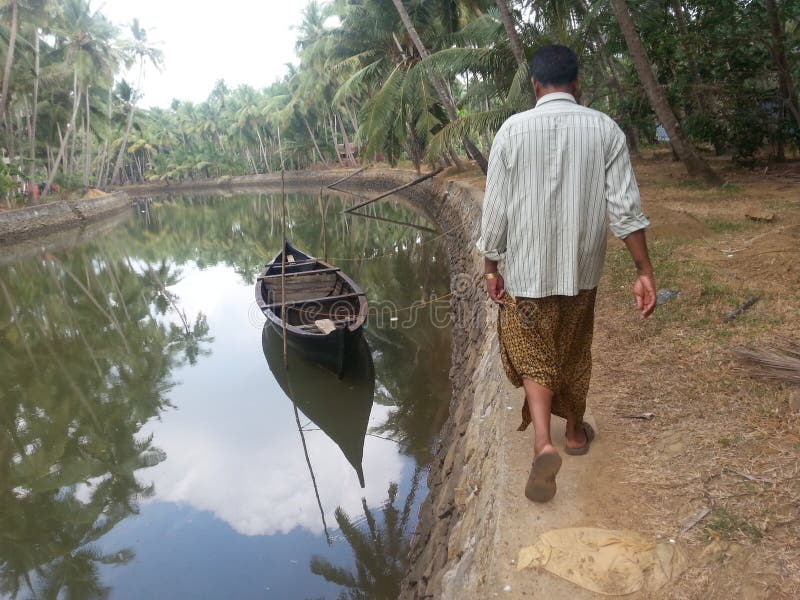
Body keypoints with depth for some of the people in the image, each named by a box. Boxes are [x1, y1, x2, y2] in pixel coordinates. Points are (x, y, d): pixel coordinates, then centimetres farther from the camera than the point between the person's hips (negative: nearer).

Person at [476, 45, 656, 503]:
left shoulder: (513, 130, -7)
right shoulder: (605, 129, -3)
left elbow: (496, 208, -6)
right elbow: (626, 207, -8)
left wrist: (491, 267, 4)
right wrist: (645, 271, -4)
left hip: (528, 268, -2)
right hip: (582, 268, 2)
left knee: (533, 354, 12)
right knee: (574, 354, 20)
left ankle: (543, 443, -6)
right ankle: (576, 432, 38)